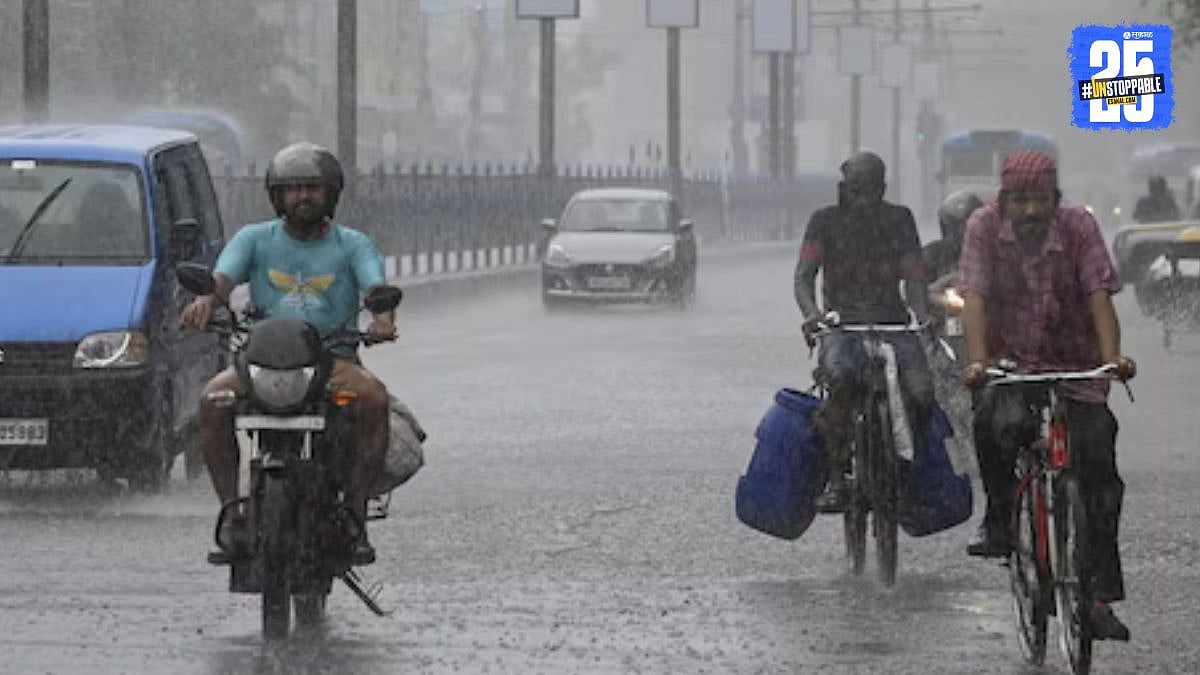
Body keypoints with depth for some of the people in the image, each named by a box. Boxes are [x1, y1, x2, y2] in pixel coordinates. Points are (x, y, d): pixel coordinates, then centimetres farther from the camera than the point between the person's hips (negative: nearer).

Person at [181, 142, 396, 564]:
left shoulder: (353, 245, 10)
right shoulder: (255, 239, 12)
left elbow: (376, 285, -8)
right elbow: (223, 276, -6)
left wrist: (383, 315, -33)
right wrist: (205, 300, -31)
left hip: (334, 358, -1)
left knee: (374, 398, -33)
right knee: (213, 399, -29)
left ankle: (355, 516, -26)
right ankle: (232, 514, -24)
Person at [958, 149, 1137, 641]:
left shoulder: (1078, 226, -6)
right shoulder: (985, 227, -6)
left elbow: (1099, 296, -13)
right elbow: (975, 298, -13)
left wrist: (1113, 357, -29)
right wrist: (978, 361, -28)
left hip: (1075, 369, 1)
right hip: (1011, 365, -1)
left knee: (1098, 467, -8)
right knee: (999, 423, -34)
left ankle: (1100, 595, -1)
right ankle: (998, 521, -9)